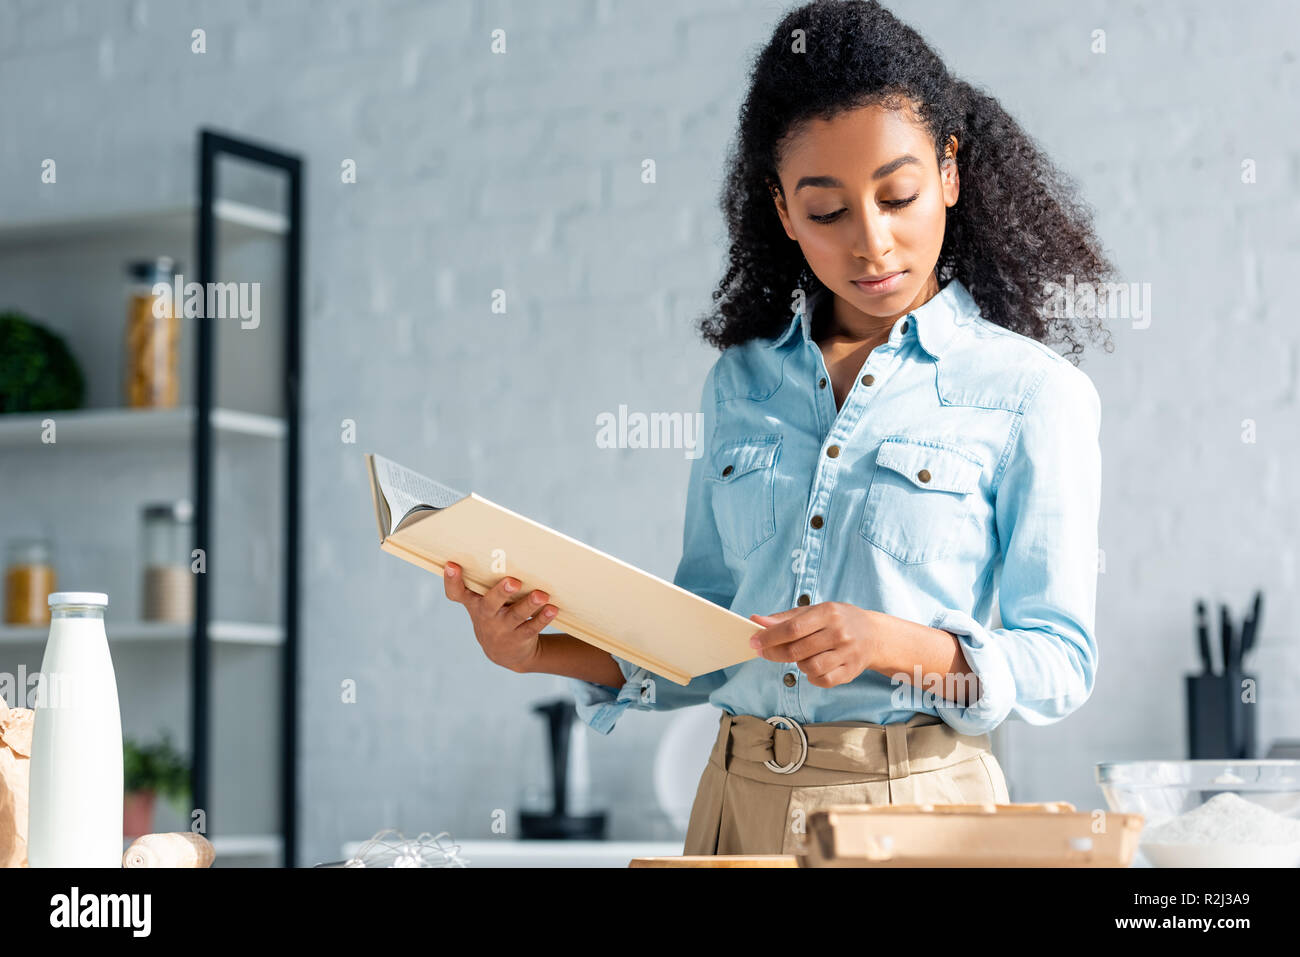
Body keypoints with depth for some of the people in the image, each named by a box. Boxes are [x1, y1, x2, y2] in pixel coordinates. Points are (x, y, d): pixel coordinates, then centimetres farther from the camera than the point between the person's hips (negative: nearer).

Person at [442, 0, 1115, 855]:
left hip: (918, 806, -3)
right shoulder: (741, 383, 8)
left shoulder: (1032, 393, -4)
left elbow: (1060, 665, -6)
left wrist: (901, 646, -21)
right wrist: (547, 654, -6)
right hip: (741, 802, 4)